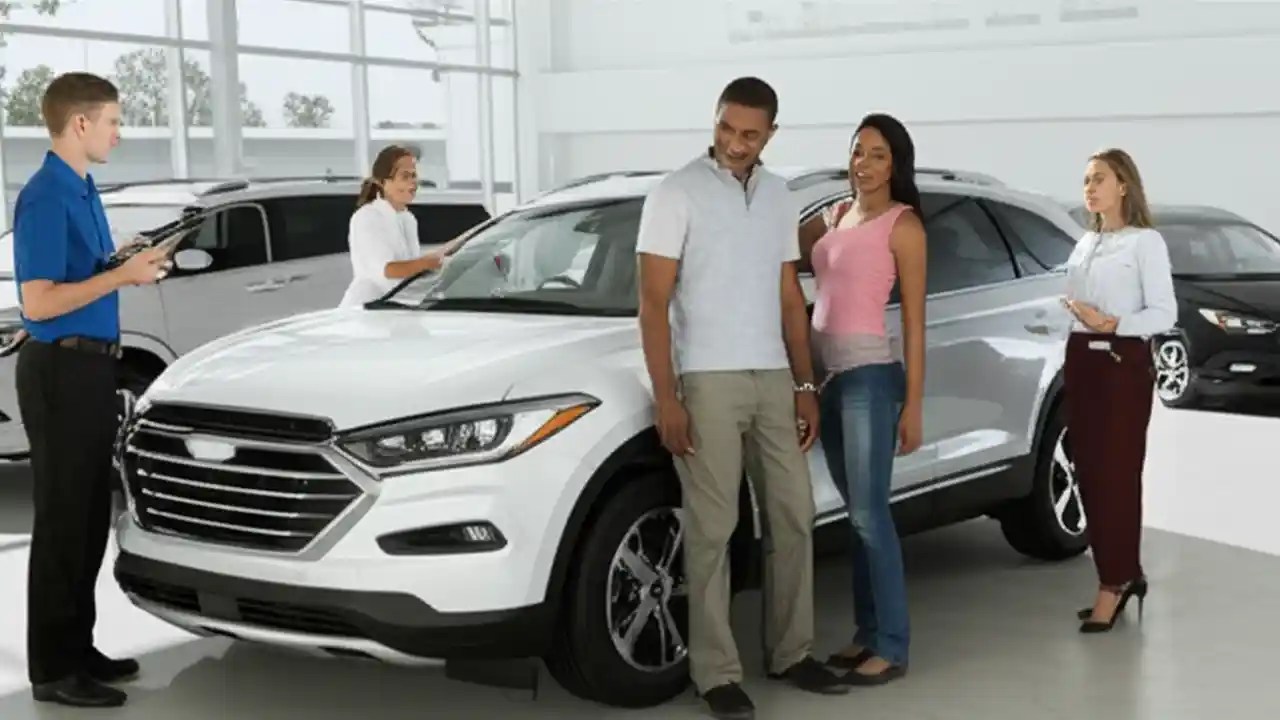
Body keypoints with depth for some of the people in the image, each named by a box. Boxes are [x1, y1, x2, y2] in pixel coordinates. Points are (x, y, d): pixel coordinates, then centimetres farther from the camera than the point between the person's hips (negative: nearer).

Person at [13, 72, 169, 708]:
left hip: (90, 368, 10)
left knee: (90, 518, 14)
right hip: (61, 372, -10)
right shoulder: (45, 197, -16)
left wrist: (131, 265, 8)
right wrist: (121, 277, -20)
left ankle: (77, 648, 24)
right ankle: (53, 669, 4)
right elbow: (37, 302, -21)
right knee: (63, 520, -4)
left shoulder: (83, 192, 14)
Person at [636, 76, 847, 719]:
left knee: (794, 516, 9)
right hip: (708, 382, -6)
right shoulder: (677, 193, -6)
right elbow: (653, 304, -9)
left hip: (773, 380, 6)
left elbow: (790, 300, 15)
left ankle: (791, 652, 22)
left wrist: (805, 385, 9)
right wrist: (666, 399, -16)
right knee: (712, 529, -3)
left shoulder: (779, 198, 11)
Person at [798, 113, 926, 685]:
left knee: (870, 515, -6)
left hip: (871, 375, -7)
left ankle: (892, 647, 0)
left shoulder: (903, 223, -6)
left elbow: (914, 320, -8)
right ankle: (867, 633, 18)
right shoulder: (835, 215, 14)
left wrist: (913, 404, -11)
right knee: (856, 514, 11)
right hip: (828, 375, 7)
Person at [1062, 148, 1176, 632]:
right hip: (1081, 361, 7)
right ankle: (1123, 576, 13)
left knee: (1117, 475, -6)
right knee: (1089, 474, 5)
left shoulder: (1145, 241, -4)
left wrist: (1111, 324, -22)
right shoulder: (1084, 244, 15)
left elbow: (1165, 314, -10)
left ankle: (1114, 582, -3)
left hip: (1124, 363, -7)